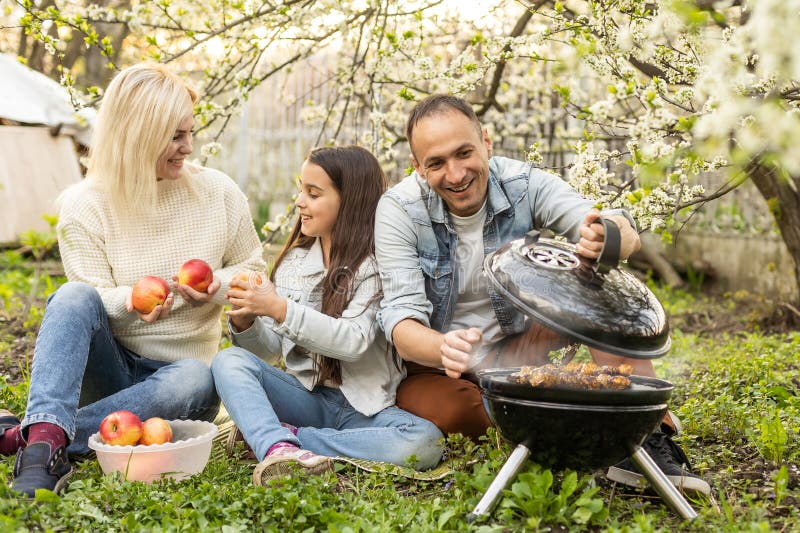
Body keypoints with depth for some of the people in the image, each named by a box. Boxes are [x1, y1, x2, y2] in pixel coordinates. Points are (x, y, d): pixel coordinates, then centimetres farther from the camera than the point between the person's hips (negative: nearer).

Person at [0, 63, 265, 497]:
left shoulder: (218, 192, 0)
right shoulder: (83, 204, -4)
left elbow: (252, 268, 9)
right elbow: (91, 300, -10)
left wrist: (216, 286, -14)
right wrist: (133, 301, -33)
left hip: (176, 372, 1)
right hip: (109, 365, -1)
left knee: (196, 381, -36)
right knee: (73, 296, -30)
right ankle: (47, 435, -49)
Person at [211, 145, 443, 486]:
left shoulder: (375, 265, -6)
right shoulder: (294, 261, 11)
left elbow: (354, 341, -20)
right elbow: (270, 350, 11)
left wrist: (280, 308, -24)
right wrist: (246, 322, -10)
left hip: (361, 407, -3)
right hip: (305, 396, 4)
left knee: (424, 442, -32)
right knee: (230, 361, -20)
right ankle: (279, 448, -46)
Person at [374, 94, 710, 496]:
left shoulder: (524, 184, -14)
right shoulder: (399, 209, -18)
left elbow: (627, 236, -26)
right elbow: (402, 319, -25)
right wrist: (443, 349, -49)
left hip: (519, 348, 3)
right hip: (435, 364, -2)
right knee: (450, 411, -38)